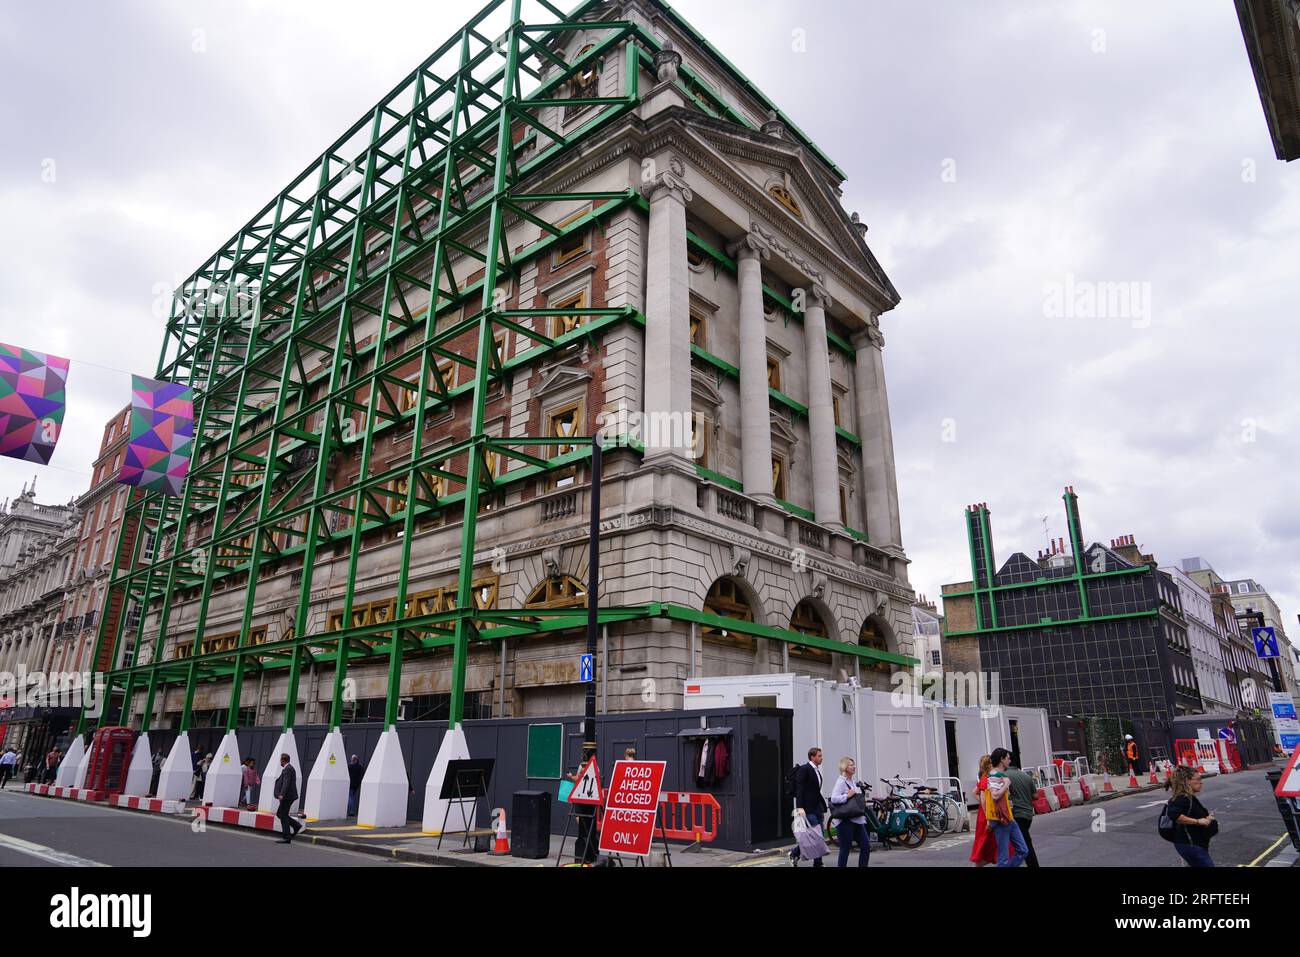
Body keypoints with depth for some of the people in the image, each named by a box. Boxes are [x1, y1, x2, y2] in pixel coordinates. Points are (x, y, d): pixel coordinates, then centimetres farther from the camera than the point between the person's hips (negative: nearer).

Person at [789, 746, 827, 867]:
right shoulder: (804, 769, -11)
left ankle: (818, 863, 15)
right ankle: (795, 853, 2)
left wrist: (823, 807, 17)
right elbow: (799, 789, -18)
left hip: (817, 808, 9)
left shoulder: (817, 771, 16)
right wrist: (799, 807, -27)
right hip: (808, 809, -9)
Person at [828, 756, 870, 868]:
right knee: (845, 849, -2)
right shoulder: (841, 781, -13)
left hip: (857, 819, 9)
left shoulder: (852, 781, 15)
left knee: (866, 846, 6)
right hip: (845, 821, -9)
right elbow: (833, 799, -24)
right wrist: (847, 796, -22)